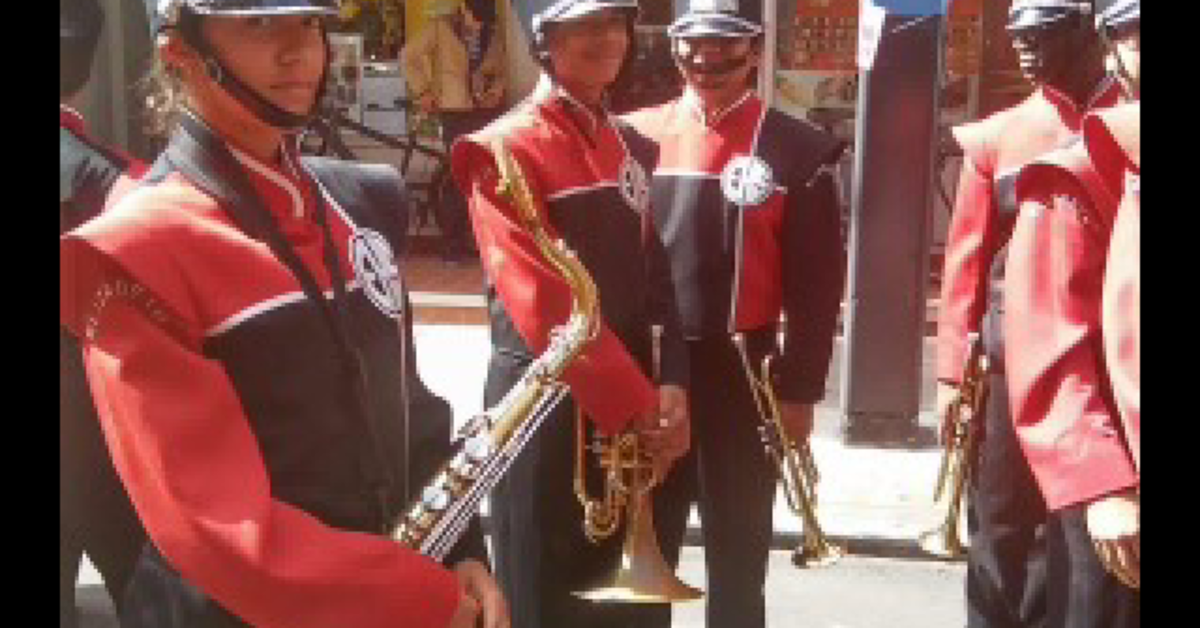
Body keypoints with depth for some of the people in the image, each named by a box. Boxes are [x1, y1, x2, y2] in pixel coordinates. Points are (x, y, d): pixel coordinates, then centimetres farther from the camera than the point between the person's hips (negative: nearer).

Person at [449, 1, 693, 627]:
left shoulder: (633, 146, 12)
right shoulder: (506, 148, -11)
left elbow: (656, 275, 9)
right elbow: (540, 301, -19)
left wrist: (669, 388, -6)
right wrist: (637, 406, -20)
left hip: (638, 409, 7)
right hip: (546, 410, -7)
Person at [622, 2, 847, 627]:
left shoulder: (797, 149, -5)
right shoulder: (636, 136, 3)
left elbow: (818, 283, -4)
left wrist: (800, 389, -6)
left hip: (743, 377, -2)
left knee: (738, 552, 12)